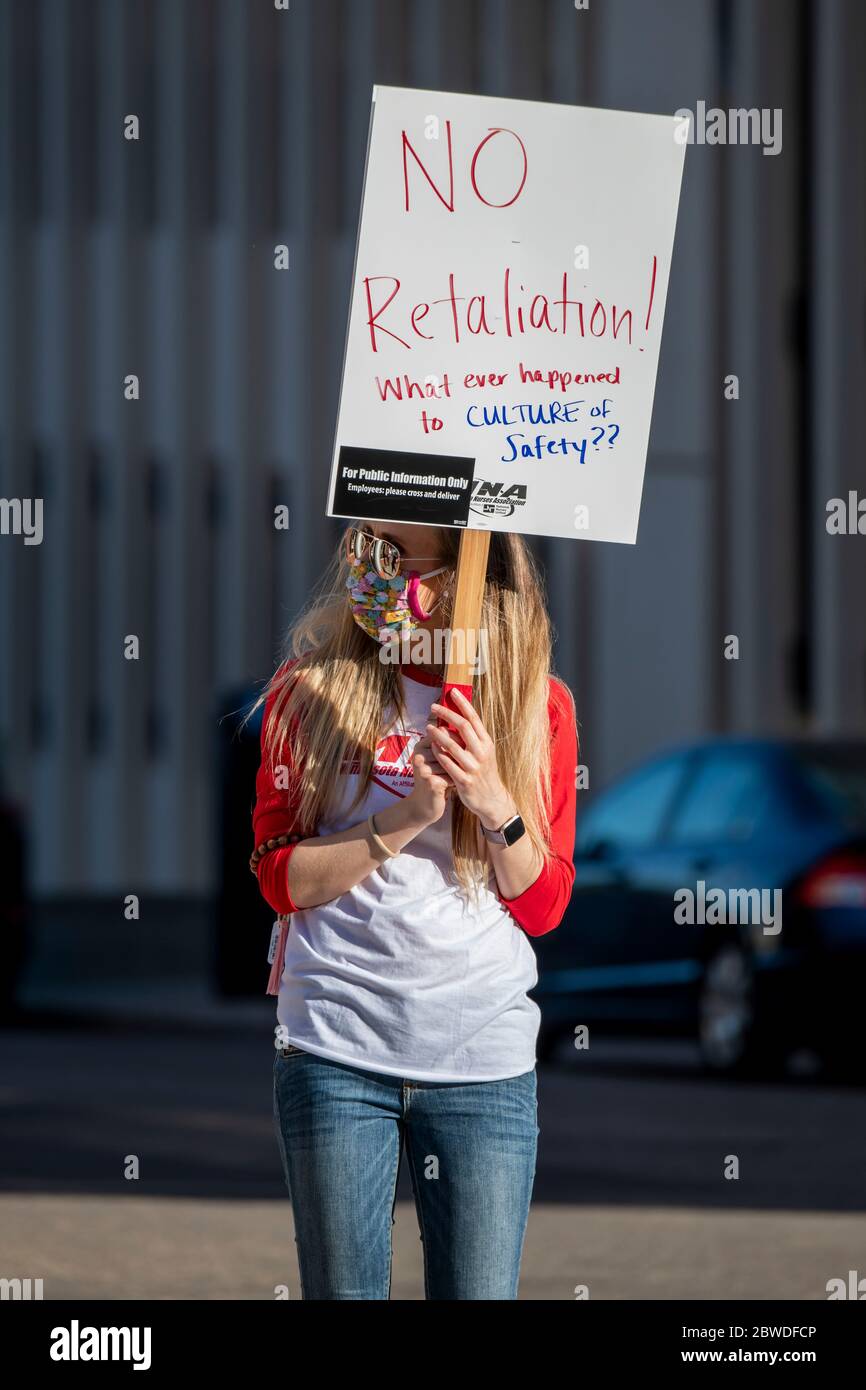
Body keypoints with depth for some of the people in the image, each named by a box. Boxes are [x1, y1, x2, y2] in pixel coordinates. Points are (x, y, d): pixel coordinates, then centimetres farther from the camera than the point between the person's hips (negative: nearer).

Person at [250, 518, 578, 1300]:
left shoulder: (539, 705, 6)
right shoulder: (310, 689, 5)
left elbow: (544, 907, 6)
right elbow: (280, 878, -2)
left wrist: (495, 803, -11)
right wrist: (406, 819, -14)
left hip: (485, 1059, 0)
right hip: (337, 1052, 0)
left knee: (478, 1291, -1)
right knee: (343, 1292, 3)